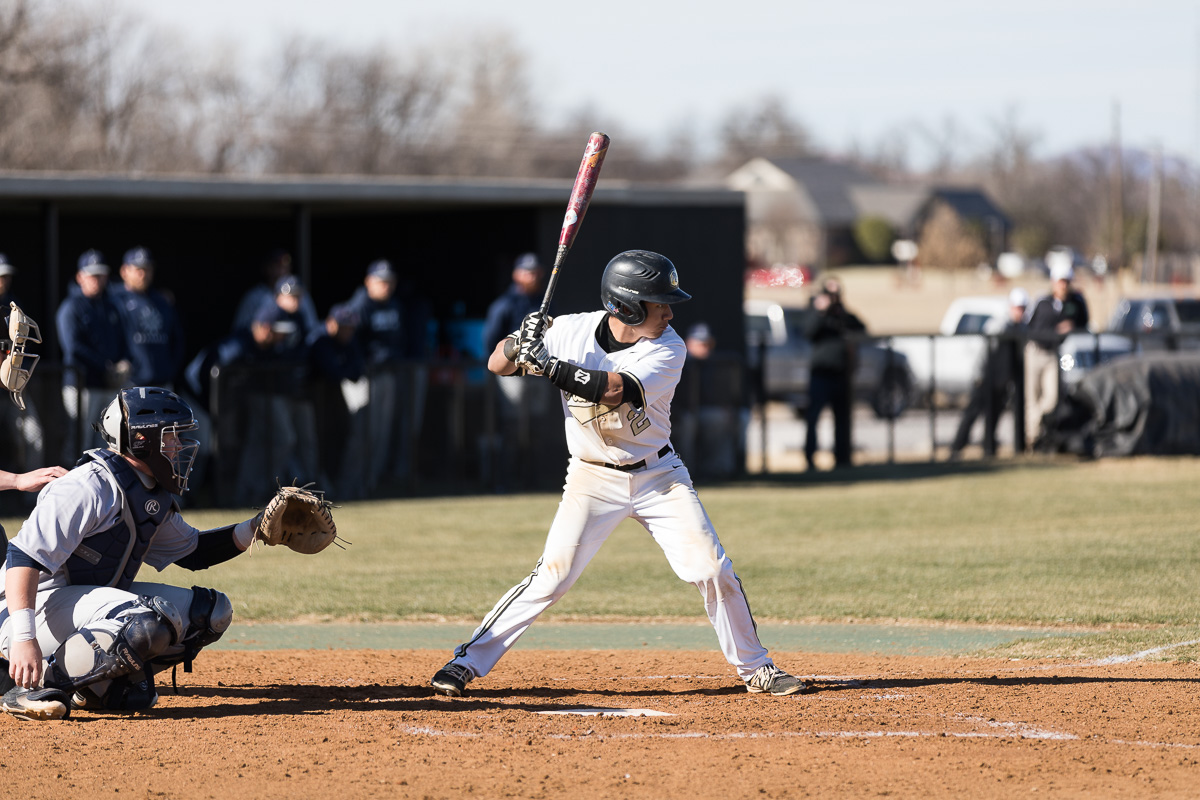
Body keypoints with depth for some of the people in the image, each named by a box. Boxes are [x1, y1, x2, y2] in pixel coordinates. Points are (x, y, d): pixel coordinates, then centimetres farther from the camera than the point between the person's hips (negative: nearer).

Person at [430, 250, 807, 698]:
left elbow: (613, 389, -31)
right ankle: (468, 662, -3)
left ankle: (755, 669, 13)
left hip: (658, 476, 1)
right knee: (552, 576, -12)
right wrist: (520, 344, -30)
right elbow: (496, 365, -7)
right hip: (593, 478, -1)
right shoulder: (570, 332, -12)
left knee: (713, 570, -3)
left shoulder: (668, 349, -15)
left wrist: (546, 364, -38)